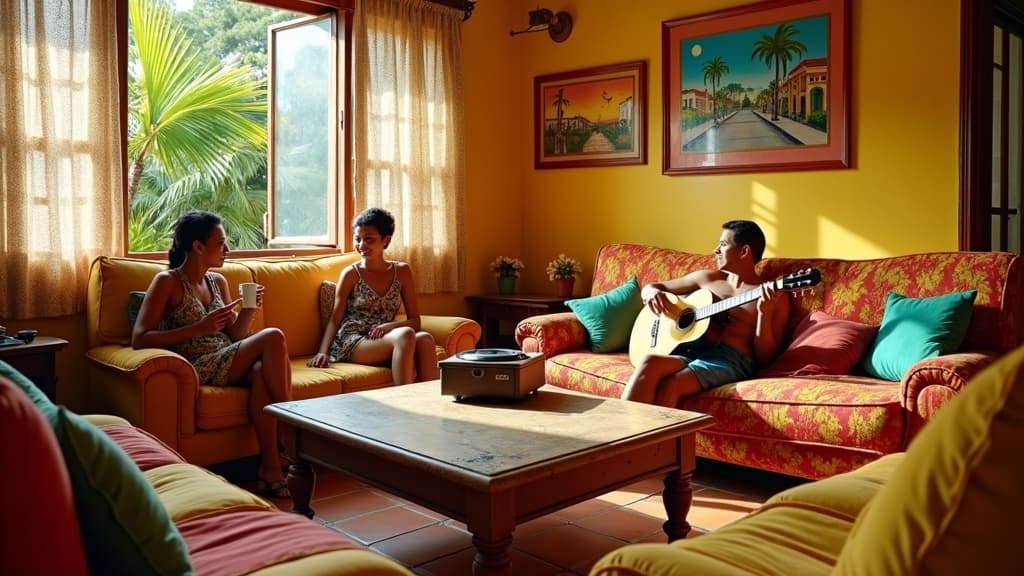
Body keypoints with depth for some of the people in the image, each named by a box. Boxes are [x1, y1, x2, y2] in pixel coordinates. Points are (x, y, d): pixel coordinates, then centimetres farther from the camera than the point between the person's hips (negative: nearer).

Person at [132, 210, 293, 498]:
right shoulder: (167, 282, -2)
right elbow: (139, 339, -11)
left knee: (261, 371, -32)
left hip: (228, 365, 6)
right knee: (273, 337, -25)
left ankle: (270, 467, -31)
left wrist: (249, 310, -3)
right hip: (196, 369, -5)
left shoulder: (218, 281, 17)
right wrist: (200, 328, -19)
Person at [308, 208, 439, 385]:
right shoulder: (351, 274, 4)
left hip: (384, 340, 3)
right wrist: (323, 352, -12)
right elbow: (335, 320, 5)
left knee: (425, 338, -31)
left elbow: (415, 320, 8)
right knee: (406, 334, -33)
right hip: (351, 343, -3)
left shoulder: (401, 271, 11)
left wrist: (389, 326, -12)